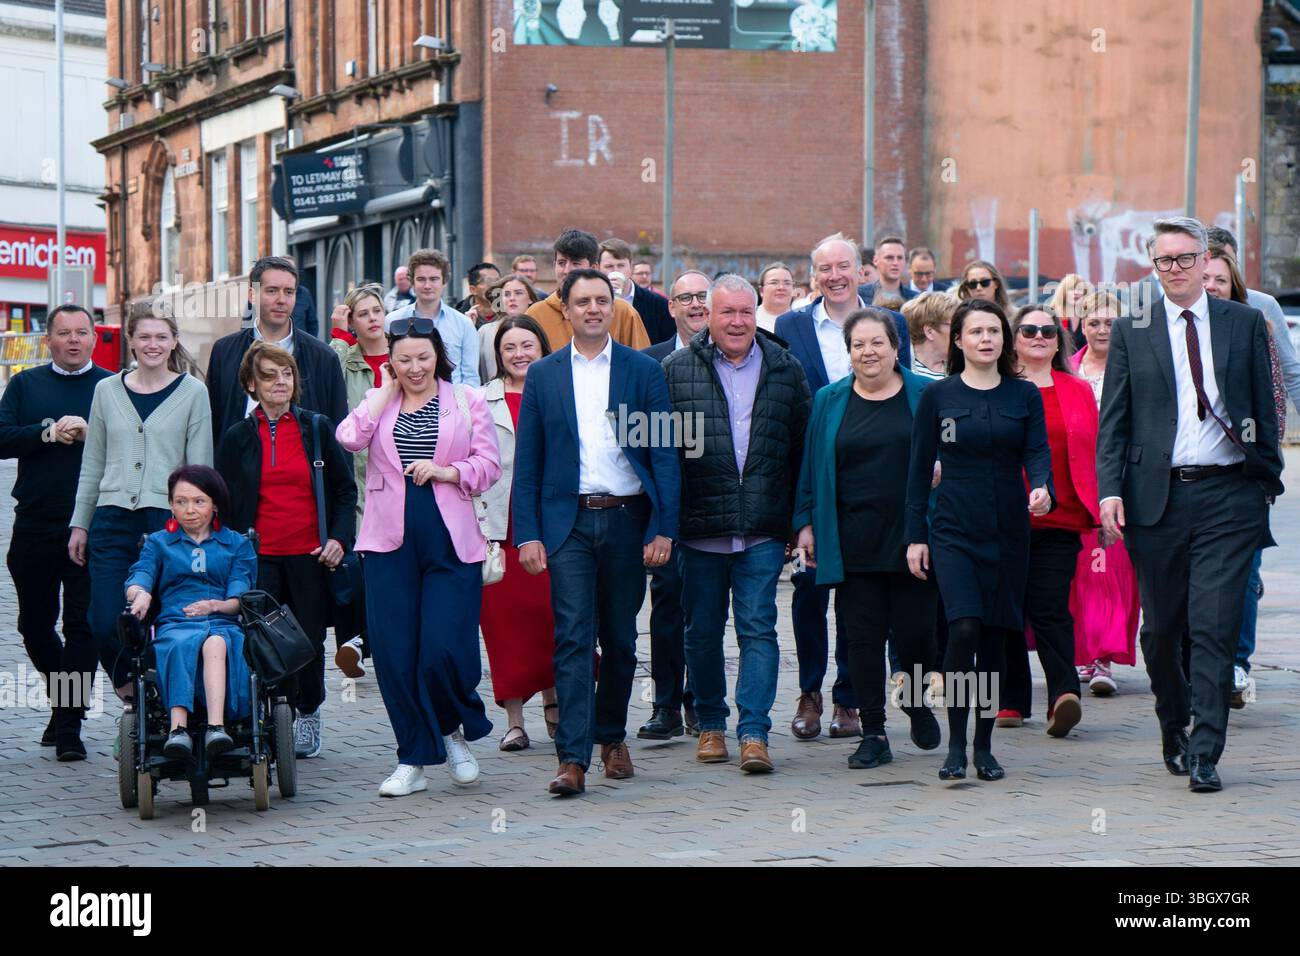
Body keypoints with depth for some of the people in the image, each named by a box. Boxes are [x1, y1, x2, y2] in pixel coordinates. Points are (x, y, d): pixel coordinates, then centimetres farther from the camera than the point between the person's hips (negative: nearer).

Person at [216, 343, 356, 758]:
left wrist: (339, 537, -4)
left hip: (309, 555, 0)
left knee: (309, 641, 7)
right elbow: (224, 503, 9)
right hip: (258, 557, 0)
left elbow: (345, 488, 9)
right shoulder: (238, 437, 6)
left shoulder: (317, 429, 5)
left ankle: (307, 713, 28)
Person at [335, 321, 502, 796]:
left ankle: (455, 729, 19)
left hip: (451, 543, -2)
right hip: (390, 543, 2)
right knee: (394, 654, 0)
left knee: (444, 649, -10)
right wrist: (387, 391, -1)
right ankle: (413, 760, 10)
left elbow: (489, 465, 4)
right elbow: (349, 438, -8)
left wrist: (446, 471, -11)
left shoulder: (467, 401, 9)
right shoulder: (377, 403, 12)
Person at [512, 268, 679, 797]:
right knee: (573, 638, -9)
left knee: (620, 639, 10)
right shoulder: (543, 375, 6)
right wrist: (527, 534, -3)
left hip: (627, 519, 1)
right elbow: (526, 463, 6)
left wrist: (663, 529, -7)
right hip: (569, 521, -1)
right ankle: (573, 757, -13)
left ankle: (611, 736, 29)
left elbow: (664, 455, 2)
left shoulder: (644, 371, 4)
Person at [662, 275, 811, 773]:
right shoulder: (676, 370, 2)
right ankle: (711, 725, 24)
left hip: (763, 531, 0)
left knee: (758, 629, -5)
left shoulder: (786, 371, 7)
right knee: (702, 633, 10)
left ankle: (754, 732, -4)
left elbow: (803, 447, 7)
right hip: (699, 529, 0)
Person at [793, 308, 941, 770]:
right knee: (862, 636, 1)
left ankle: (917, 703, 27)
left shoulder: (925, 396, 4)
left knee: (914, 631, -3)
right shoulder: (830, 402, 9)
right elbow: (812, 467, 10)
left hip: (912, 535, -1)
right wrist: (806, 523, 6)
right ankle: (873, 734, 8)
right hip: (854, 539, 1)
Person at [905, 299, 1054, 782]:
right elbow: (920, 467, 5)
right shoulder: (937, 396, 3)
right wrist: (915, 534, 2)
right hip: (953, 531, -2)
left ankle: (984, 747, 16)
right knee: (964, 629, -17)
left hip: (1008, 531, 2)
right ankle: (955, 746, -9)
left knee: (995, 637, 5)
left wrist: (1042, 487, -23)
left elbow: (1038, 451, -1)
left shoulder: (1025, 395, 7)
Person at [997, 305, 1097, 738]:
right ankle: (1013, 701, 14)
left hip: (1060, 520, 0)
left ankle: (1063, 693, -20)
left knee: (1050, 608, -13)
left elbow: (1094, 453, 12)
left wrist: (1099, 512, 5)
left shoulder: (1079, 391, 11)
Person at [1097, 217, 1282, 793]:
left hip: (1227, 493, -1)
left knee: (1215, 627, -8)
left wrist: (1267, 479, 5)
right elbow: (1113, 420, 6)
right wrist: (1109, 490, -5)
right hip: (1156, 496, 1)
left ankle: (1204, 754, -6)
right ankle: (1174, 727, 30)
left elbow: (1265, 409, 11)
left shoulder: (1245, 323, 9)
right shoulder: (1131, 331, 8)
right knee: (1161, 628, 8)